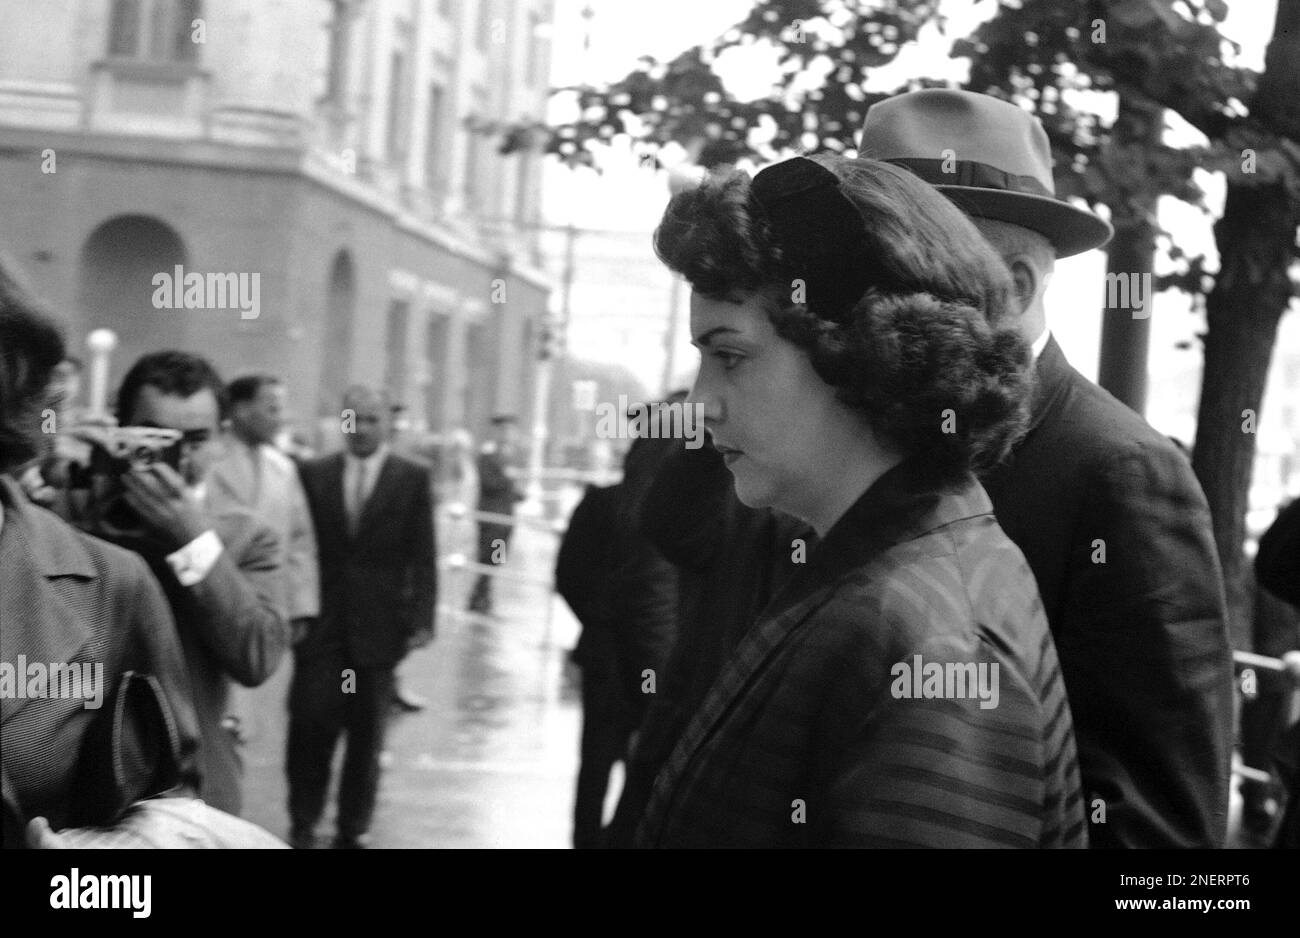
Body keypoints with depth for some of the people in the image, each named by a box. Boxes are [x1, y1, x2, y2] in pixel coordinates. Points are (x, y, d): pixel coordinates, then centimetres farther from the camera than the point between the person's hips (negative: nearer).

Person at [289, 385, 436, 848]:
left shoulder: (413, 478, 2)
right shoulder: (314, 474, 5)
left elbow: (423, 557, -1)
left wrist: (421, 618, -9)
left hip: (378, 629, 0)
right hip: (320, 626, 1)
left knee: (367, 735, 6)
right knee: (310, 725, -2)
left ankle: (353, 830, 18)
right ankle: (303, 824, 12)